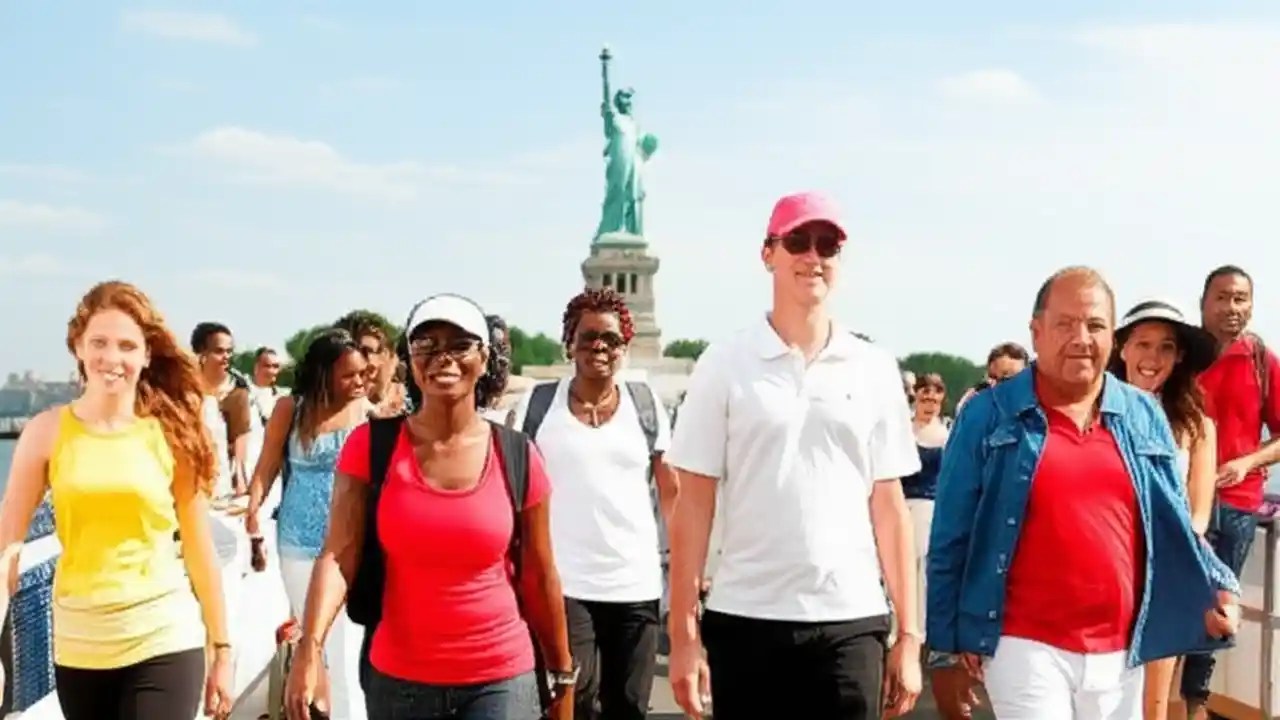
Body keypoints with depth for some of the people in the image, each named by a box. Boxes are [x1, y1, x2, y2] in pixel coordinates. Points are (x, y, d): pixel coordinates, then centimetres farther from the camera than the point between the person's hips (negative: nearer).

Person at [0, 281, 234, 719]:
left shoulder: (171, 434, -2)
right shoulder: (47, 431, -1)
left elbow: (199, 549, 4)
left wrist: (221, 649, 7)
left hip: (163, 642, -1)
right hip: (77, 647, 2)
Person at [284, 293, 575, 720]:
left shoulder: (516, 457, -4)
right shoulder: (370, 446, -4)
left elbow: (539, 578, 4)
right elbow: (338, 555, -13)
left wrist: (563, 677, 10)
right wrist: (310, 649, -28)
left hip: (500, 679, -1)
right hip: (397, 680, 1)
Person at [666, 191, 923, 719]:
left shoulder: (875, 370, 5)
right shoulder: (724, 366, 0)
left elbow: (888, 506, 8)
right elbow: (693, 505, 0)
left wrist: (909, 633, 5)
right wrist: (683, 632, -4)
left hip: (851, 622, 1)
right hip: (745, 618, -1)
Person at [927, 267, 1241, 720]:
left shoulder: (1144, 416, 6)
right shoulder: (988, 415, -5)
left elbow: (1172, 527, 13)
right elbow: (952, 539, -3)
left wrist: (1214, 586, -4)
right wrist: (948, 643, -3)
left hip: (1119, 652, 4)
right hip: (1026, 648, -4)